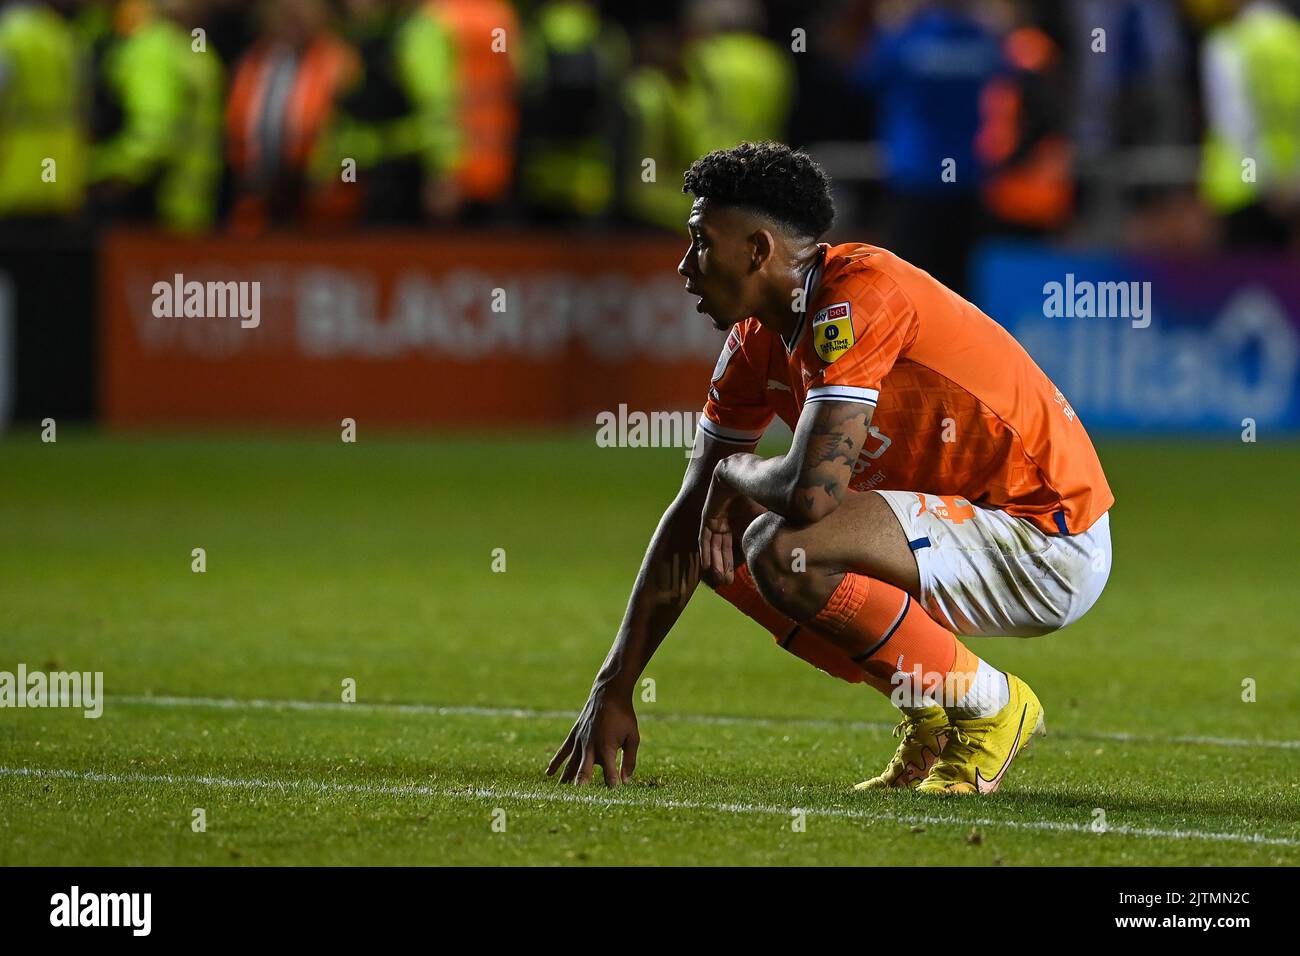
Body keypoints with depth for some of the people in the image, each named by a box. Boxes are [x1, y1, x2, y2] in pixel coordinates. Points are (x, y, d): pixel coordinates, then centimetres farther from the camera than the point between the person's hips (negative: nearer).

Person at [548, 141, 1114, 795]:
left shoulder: (857, 296, -22)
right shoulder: (758, 340, 6)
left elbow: (811, 490, -33)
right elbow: (691, 516, 10)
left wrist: (733, 474, -8)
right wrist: (613, 689, 6)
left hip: (1051, 545, -9)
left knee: (784, 548, -27)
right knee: (725, 547, 6)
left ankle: (988, 705, -7)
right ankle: (931, 717, 10)